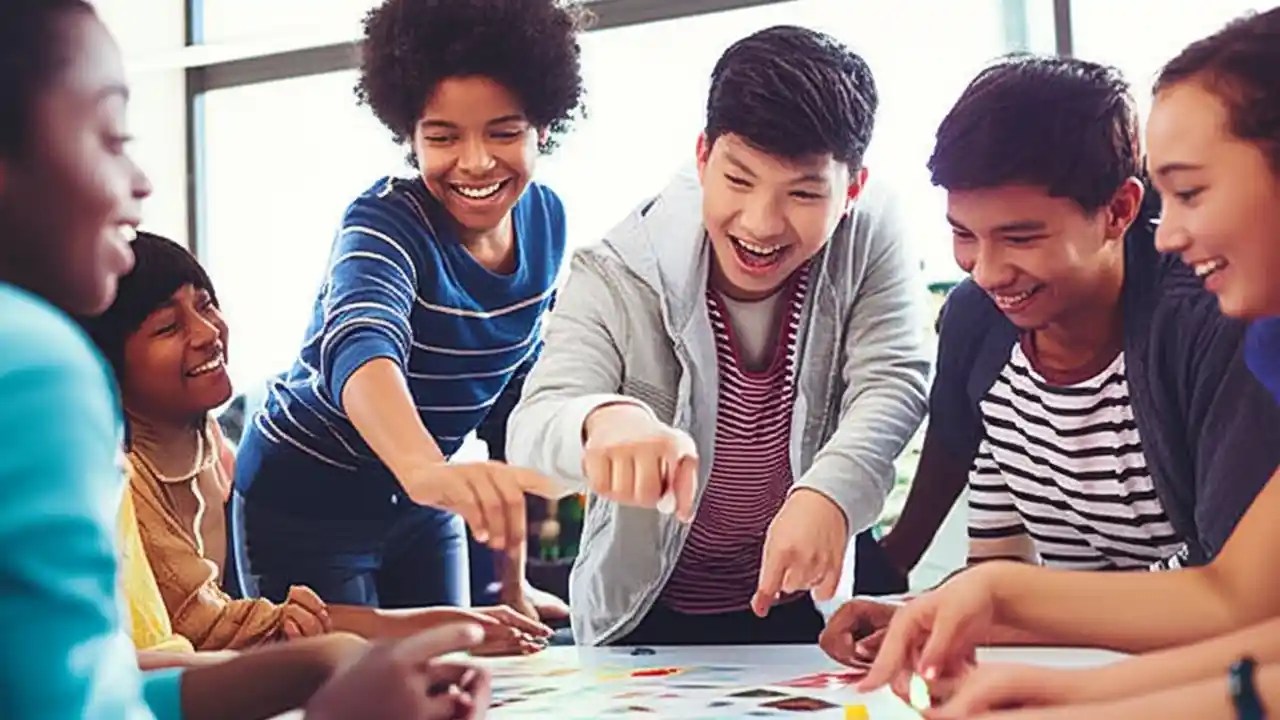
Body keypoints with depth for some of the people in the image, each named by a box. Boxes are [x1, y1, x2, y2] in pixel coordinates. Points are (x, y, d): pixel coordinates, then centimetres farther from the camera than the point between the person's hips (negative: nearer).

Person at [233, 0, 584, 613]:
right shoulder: (386, 222, -26)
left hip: (421, 503, 6)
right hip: (305, 504, -6)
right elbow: (360, 346, -47)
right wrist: (426, 469, -68)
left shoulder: (546, 219, -8)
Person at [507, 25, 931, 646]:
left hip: (810, 607, 0)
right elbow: (533, 428, -26)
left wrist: (830, 492, -40)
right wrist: (603, 419, -52)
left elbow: (892, 385, -18)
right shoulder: (617, 275, -16)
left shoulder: (870, 235, -9)